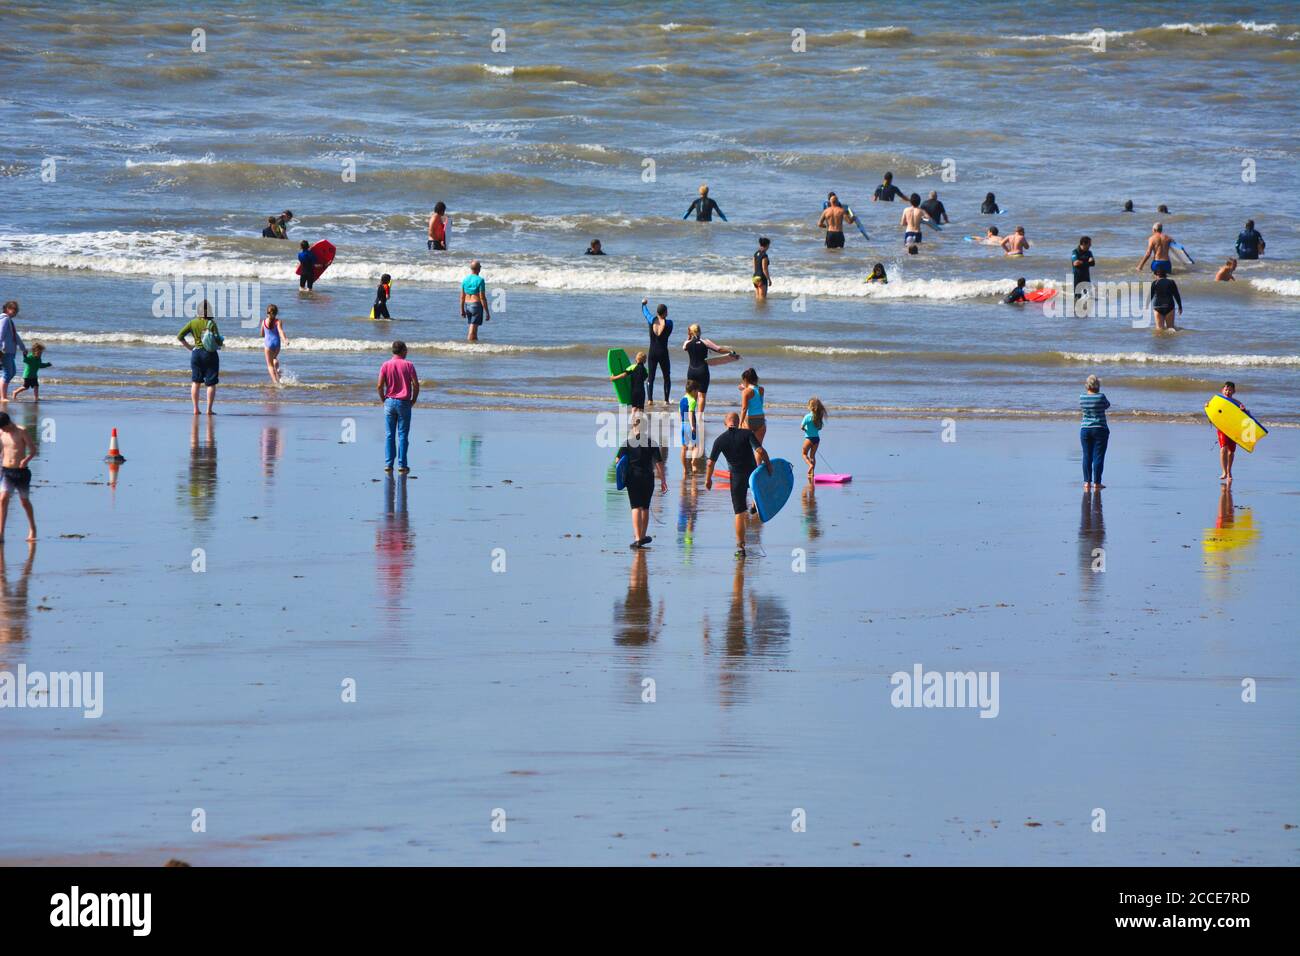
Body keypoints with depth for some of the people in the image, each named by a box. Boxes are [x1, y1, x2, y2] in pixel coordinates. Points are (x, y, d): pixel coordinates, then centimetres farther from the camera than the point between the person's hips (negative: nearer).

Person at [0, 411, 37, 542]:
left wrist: (27, 460, -27)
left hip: (21, 472, -3)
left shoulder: (21, 432, -9)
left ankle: (32, 529, 35)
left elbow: (33, 450, -10)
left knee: (24, 501, 14)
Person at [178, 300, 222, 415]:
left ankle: (195, 409, 9)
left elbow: (179, 337, -2)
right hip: (210, 354, -3)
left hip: (196, 353, 3)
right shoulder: (211, 324, -13)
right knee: (211, 383, 4)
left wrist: (189, 347, 9)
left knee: (195, 382, 12)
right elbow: (218, 341, -16)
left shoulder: (192, 323, -2)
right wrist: (221, 343, 6)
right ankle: (209, 409, 1)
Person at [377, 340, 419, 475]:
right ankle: (402, 465, 1)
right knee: (403, 435, 3)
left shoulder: (385, 365, -1)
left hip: (390, 402, 1)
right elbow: (416, 385, -10)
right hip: (404, 403, -1)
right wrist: (413, 401, 4)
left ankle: (388, 465, 3)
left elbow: (379, 386, -6)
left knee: (389, 435, 6)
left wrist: (384, 400, 8)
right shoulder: (408, 365, -4)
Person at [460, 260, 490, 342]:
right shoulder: (480, 280, -13)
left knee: (473, 329, 19)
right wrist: (487, 312, -9)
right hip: (476, 305, -6)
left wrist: (462, 310, 19)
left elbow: (462, 297, 9)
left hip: (467, 305, 6)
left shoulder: (465, 280, 4)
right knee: (472, 331, -6)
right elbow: (482, 298, -14)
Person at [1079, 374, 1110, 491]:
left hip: (1085, 429, 3)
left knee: (1087, 456, 9)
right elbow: (1107, 405, 6)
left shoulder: (1082, 397, -2)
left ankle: (1087, 482, 9)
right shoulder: (1101, 397, -12)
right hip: (1100, 429, -3)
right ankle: (1096, 483, 1)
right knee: (1098, 456, 2)